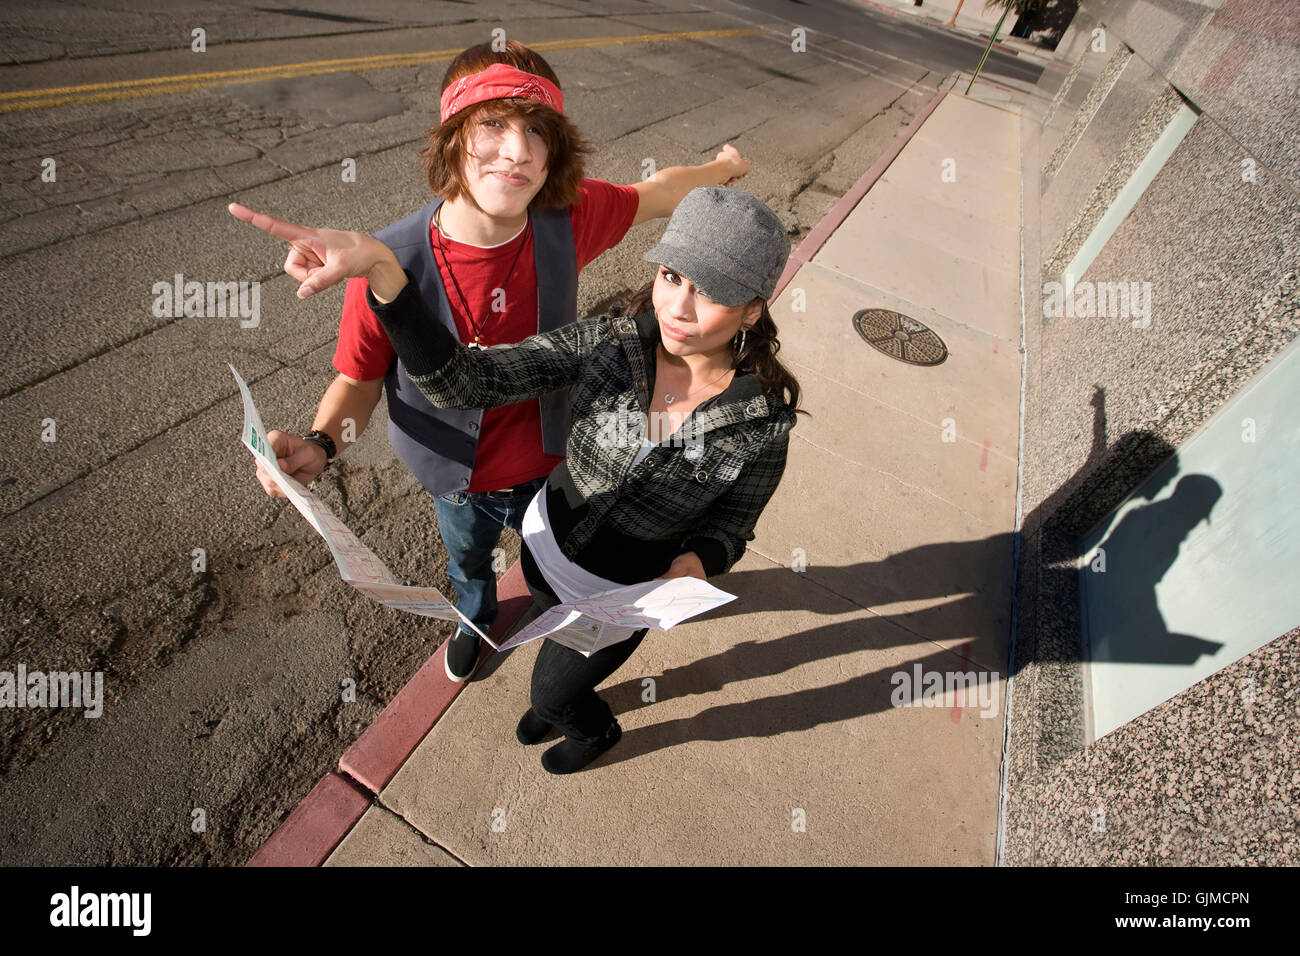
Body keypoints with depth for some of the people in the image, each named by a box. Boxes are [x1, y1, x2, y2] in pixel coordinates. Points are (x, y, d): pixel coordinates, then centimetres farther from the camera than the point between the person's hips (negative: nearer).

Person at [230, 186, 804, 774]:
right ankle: (565, 698, 73)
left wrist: (695, 564, -34)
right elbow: (462, 383, -30)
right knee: (552, 633, 35)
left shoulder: (764, 420, -27)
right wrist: (382, 271, -44)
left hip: (620, 593, -3)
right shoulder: (607, 343, -24)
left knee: (550, 694, 22)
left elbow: (728, 527, -11)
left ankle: (596, 730, 62)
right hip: (545, 539, 4)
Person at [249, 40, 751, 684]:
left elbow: (653, 195, -4)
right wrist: (319, 445, -34)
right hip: (460, 483, 0)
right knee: (468, 562, 34)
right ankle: (475, 616, 72)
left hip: (551, 467, 1)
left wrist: (720, 169, 13)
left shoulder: (569, 218, -25)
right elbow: (359, 379, -15)